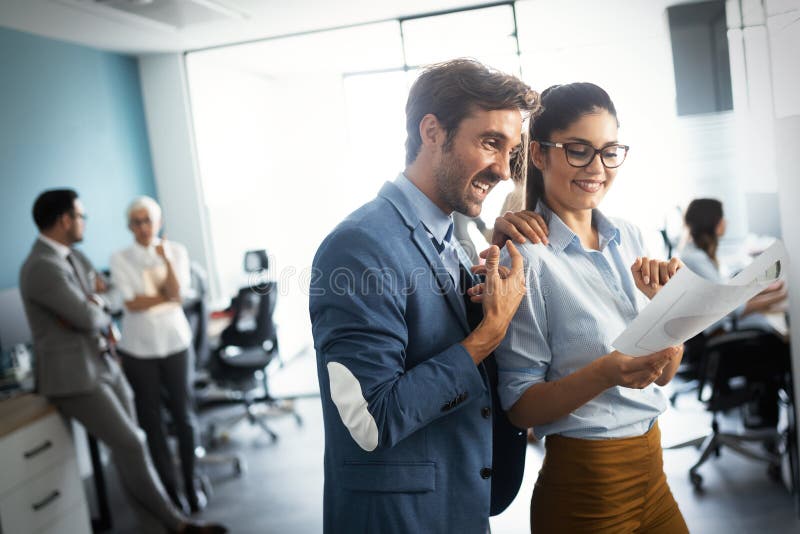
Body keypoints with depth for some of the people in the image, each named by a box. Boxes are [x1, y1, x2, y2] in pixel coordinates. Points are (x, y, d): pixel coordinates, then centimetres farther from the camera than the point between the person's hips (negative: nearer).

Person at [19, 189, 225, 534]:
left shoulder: (73, 257, 10)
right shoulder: (42, 268, -20)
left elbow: (102, 304, 18)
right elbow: (89, 319, -20)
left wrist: (91, 309, -6)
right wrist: (99, 313, 3)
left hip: (104, 364, 9)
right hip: (72, 375, -9)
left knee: (128, 447, 7)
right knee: (130, 445, -9)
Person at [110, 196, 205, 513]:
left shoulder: (177, 251, 2)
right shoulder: (120, 259, -1)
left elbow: (177, 291, -11)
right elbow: (131, 303, -11)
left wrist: (166, 259, -21)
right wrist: (168, 297, -9)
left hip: (175, 342, 1)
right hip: (138, 348, 0)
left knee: (183, 415, 4)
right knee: (152, 421, 5)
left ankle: (191, 484, 20)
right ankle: (170, 490, 17)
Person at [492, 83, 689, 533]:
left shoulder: (629, 237, 1)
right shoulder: (528, 257, -18)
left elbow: (664, 374, 4)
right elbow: (521, 407, -16)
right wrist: (605, 373, -31)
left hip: (651, 469, 6)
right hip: (586, 484, -6)